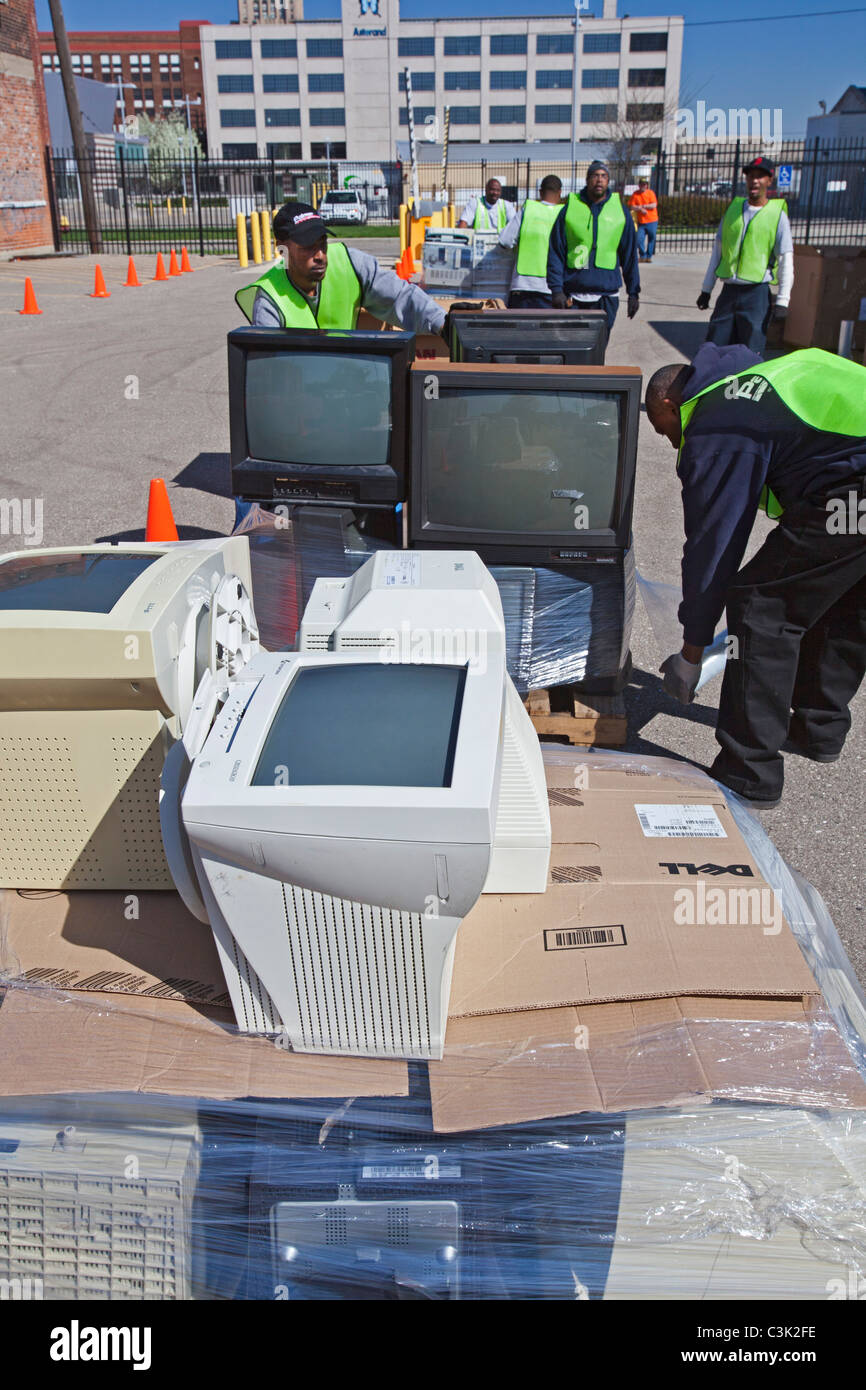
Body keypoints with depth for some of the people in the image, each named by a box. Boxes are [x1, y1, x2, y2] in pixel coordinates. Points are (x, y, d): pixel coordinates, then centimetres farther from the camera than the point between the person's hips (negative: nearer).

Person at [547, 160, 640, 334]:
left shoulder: (619, 210, 8)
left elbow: (630, 254, 11)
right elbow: (555, 252, 2)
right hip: (573, 294, -1)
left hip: (606, 294, 1)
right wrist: (556, 289, -8)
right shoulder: (570, 208, 4)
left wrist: (633, 292, 8)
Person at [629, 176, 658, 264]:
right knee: (639, 239, -7)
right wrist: (641, 209, -17)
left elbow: (654, 205, -9)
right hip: (641, 222, 1)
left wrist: (642, 206, -10)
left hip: (652, 221, -1)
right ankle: (642, 256, 10)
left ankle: (649, 256, 14)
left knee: (651, 239, 1)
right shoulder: (635, 194, 5)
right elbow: (632, 207, -2)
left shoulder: (650, 193, 1)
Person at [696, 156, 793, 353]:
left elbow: (786, 260, -2)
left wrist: (782, 301, -11)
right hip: (729, 291, 4)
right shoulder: (733, 208, 12)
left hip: (757, 293, -4)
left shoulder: (777, 214, 0)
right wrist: (706, 289, 17)